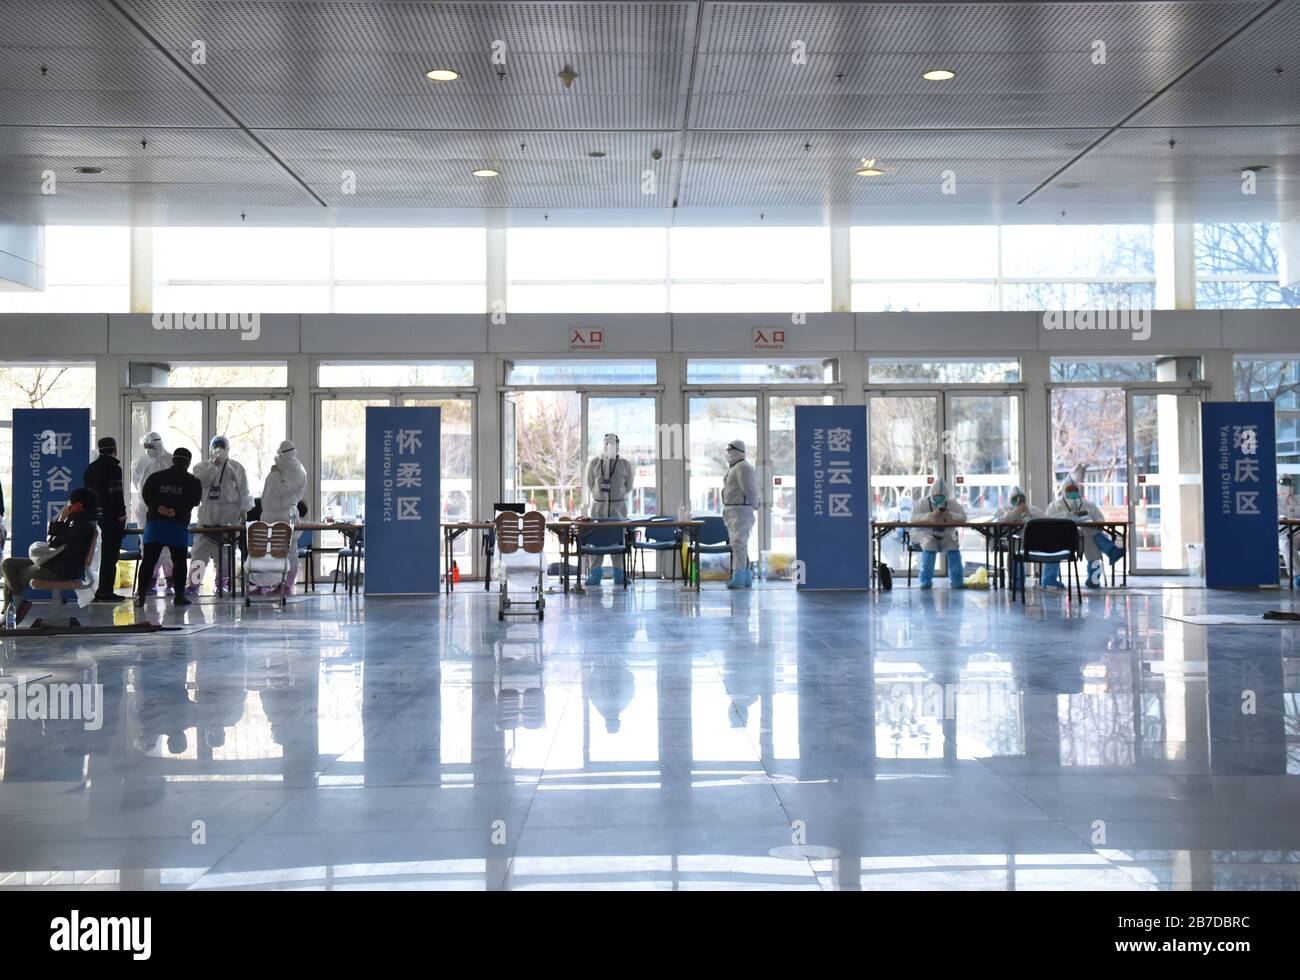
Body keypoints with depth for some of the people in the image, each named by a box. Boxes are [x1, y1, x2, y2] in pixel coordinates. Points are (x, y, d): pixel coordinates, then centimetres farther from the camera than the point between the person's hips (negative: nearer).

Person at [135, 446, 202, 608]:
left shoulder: (156, 477, 13)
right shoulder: (192, 481, 7)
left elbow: (146, 494, 0)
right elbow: (194, 501, -5)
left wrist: (158, 507, -10)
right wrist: (177, 510, -8)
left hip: (154, 523, 2)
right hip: (178, 524, -2)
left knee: (148, 560, 2)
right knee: (179, 561, 4)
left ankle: (141, 594, -4)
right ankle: (179, 594, 0)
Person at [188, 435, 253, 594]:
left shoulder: (236, 467, 6)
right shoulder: (202, 467, 10)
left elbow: (244, 491, 5)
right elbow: (200, 482, -10)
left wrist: (244, 510, -2)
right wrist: (213, 466, -13)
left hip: (229, 515, -1)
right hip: (207, 514, 1)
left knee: (226, 550, 2)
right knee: (201, 549, -4)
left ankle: (222, 582, 13)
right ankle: (194, 583, -1)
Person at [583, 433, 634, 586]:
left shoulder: (625, 464, 4)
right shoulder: (594, 463, 6)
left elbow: (628, 486, 11)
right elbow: (590, 484, 12)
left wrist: (617, 498, 9)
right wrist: (600, 497, 9)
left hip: (619, 506, 0)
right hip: (598, 505, 0)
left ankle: (619, 575, 2)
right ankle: (595, 574, 1)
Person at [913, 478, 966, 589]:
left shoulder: (951, 504, 7)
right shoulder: (923, 503, -1)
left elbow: (963, 517, -4)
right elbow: (914, 518, -15)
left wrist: (950, 516, -23)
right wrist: (930, 516, -28)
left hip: (946, 535, 3)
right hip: (927, 534, -2)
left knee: (953, 546, -27)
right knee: (929, 546, -34)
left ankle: (957, 581, -16)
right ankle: (926, 581, -24)